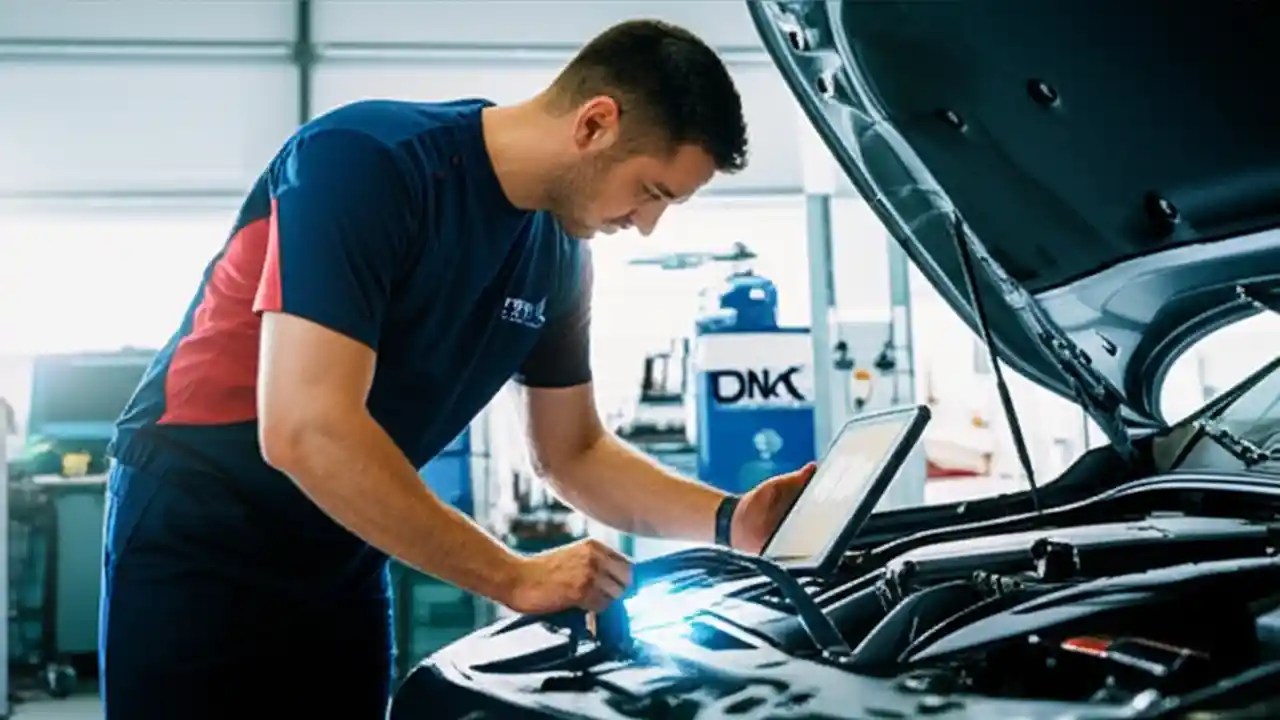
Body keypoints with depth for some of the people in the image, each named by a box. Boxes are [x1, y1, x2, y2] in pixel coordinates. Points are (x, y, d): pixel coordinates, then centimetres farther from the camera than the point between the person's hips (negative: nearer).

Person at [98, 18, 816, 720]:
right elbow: (305, 431, -33)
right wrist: (517, 577, -27)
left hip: (340, 553, 6)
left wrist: (728, 520, -9)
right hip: (196, 528, -6)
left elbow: (575, 453, 7)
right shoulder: (366, 161, -26)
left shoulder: (559, 254, -3)